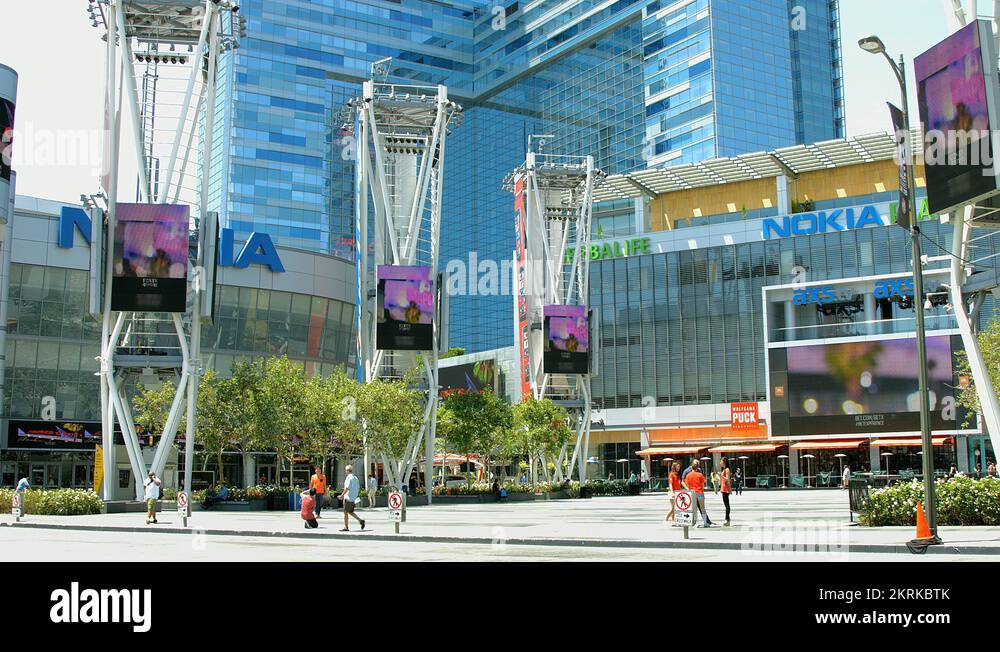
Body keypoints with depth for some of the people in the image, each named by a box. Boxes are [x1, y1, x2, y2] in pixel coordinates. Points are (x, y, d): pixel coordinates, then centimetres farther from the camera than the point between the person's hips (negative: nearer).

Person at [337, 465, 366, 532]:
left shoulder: (349, 477, -12)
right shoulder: (355, 478, 13)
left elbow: (347, 488, -18)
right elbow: (358, 488, 15)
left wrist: (342, 495, -11)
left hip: (348, 498, -8)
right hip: (354, 498, 8)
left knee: (345, 512, 0)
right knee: (350, 512, 16)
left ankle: (346, 527, 1)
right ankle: (361, 520, 0)